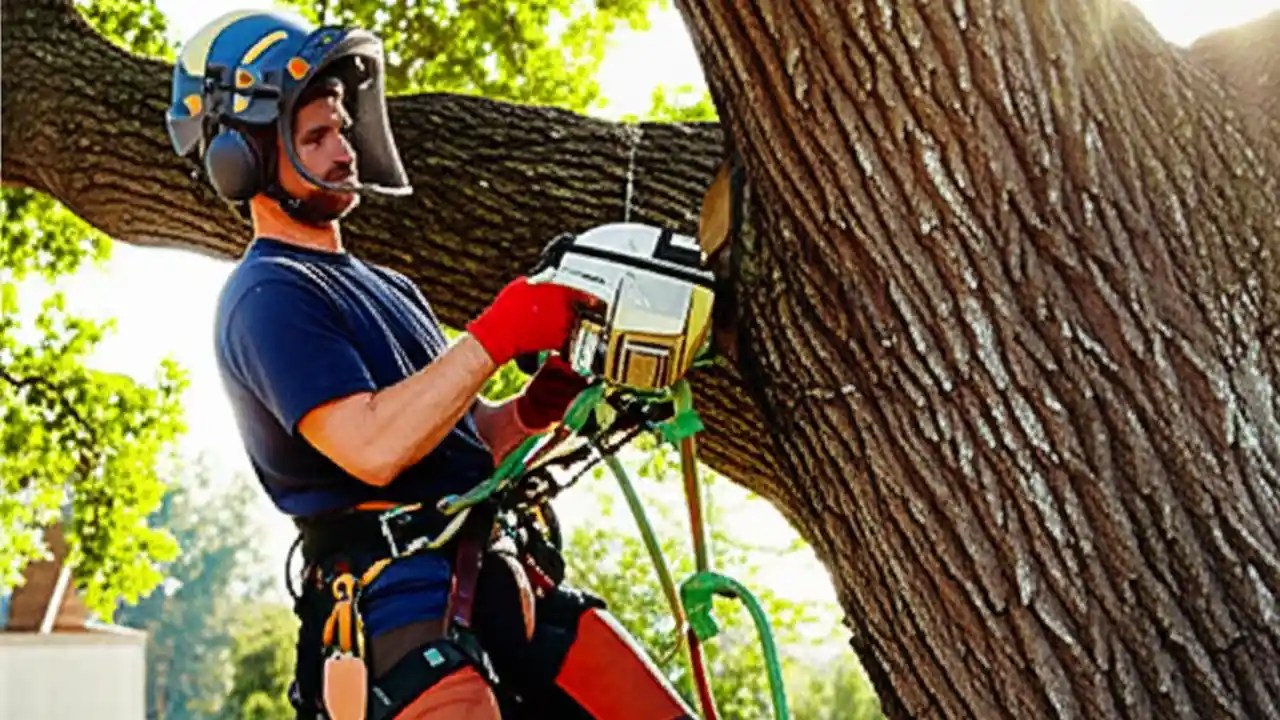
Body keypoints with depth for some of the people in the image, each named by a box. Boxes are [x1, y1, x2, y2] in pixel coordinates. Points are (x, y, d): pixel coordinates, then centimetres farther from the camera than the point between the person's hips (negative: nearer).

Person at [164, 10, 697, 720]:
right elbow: (374, 447, -19)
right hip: (401, 603, -8)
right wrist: (498, 335, -17)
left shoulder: (387, 288, 25)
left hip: (500, 582, 9)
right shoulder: (267, 298, -6)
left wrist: (542, 400, 0)